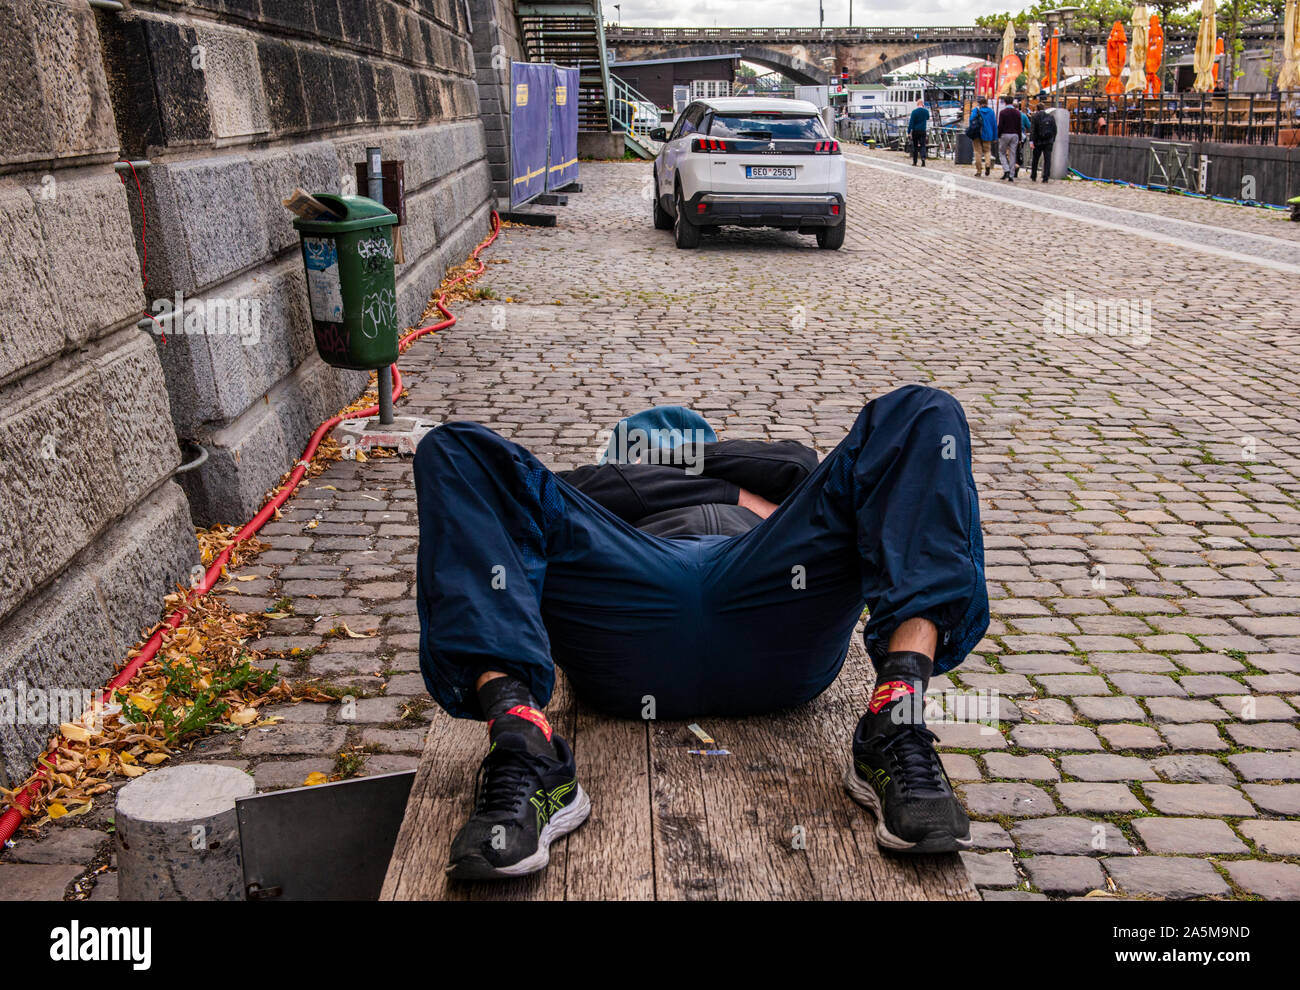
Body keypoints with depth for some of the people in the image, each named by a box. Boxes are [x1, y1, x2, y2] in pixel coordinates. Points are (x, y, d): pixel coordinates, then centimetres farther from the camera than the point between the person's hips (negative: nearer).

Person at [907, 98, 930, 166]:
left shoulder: (914, 112, -8)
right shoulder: (926, 111, 2)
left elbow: (911, 123, -11)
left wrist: (909, 132, -9)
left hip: (915, 131, -2)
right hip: (923, 131, 2)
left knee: (915, 146, 8)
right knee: (922, 146, 2)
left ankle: (914, 161, 13)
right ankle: (923, 158, -23)